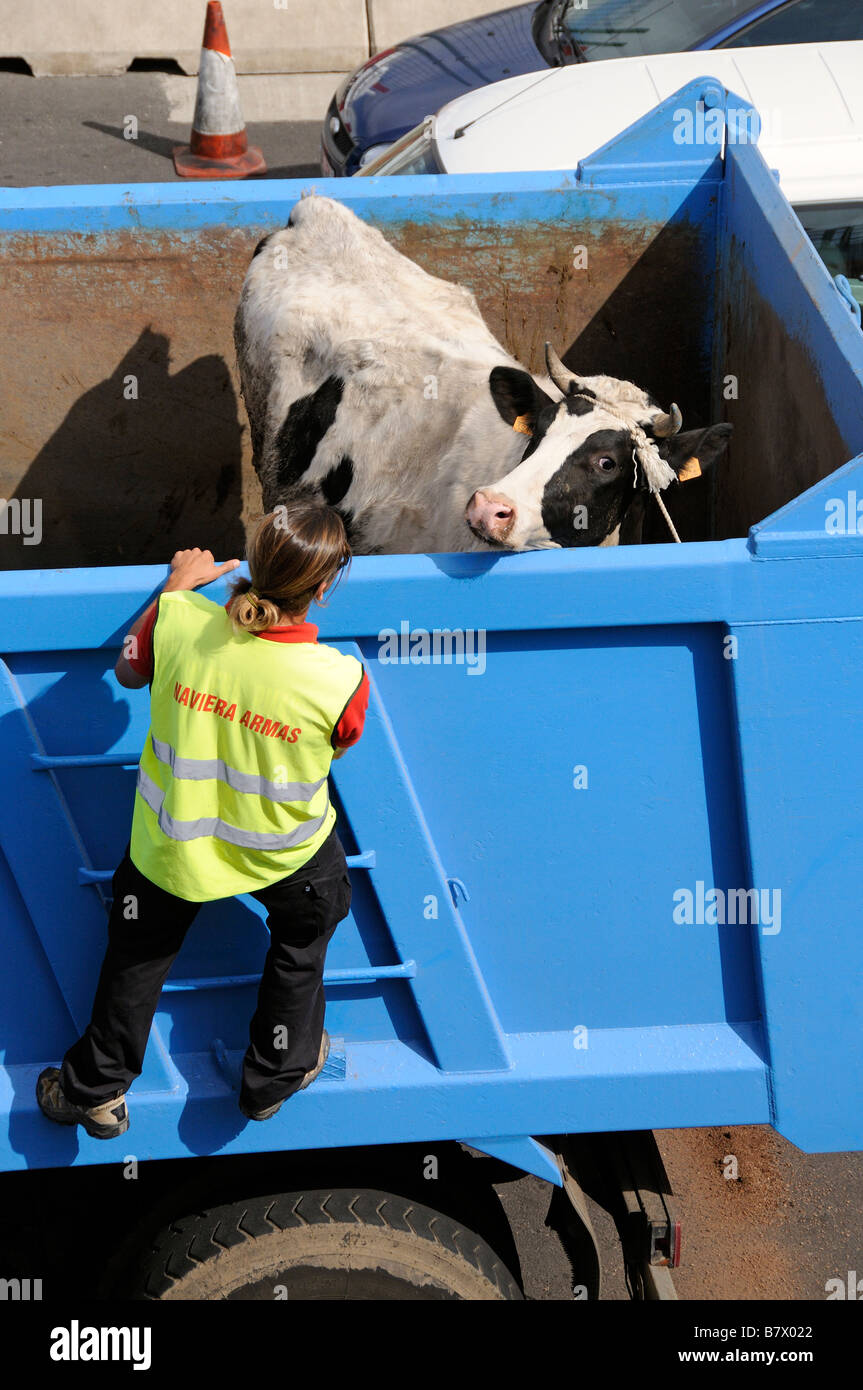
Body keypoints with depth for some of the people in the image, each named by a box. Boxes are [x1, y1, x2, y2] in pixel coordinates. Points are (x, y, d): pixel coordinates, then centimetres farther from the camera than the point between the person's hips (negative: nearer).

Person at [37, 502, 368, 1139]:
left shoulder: (177, 620, -27)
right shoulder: (342, 679, -32)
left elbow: (128, 672, -2)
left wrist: (176, 586, 8)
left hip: (173, 842, 1)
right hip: (284, 849, -1)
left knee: (138, 955, 29)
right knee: (302, 939, 34)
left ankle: (98, 1091, 46)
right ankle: (276, 1075, 51)